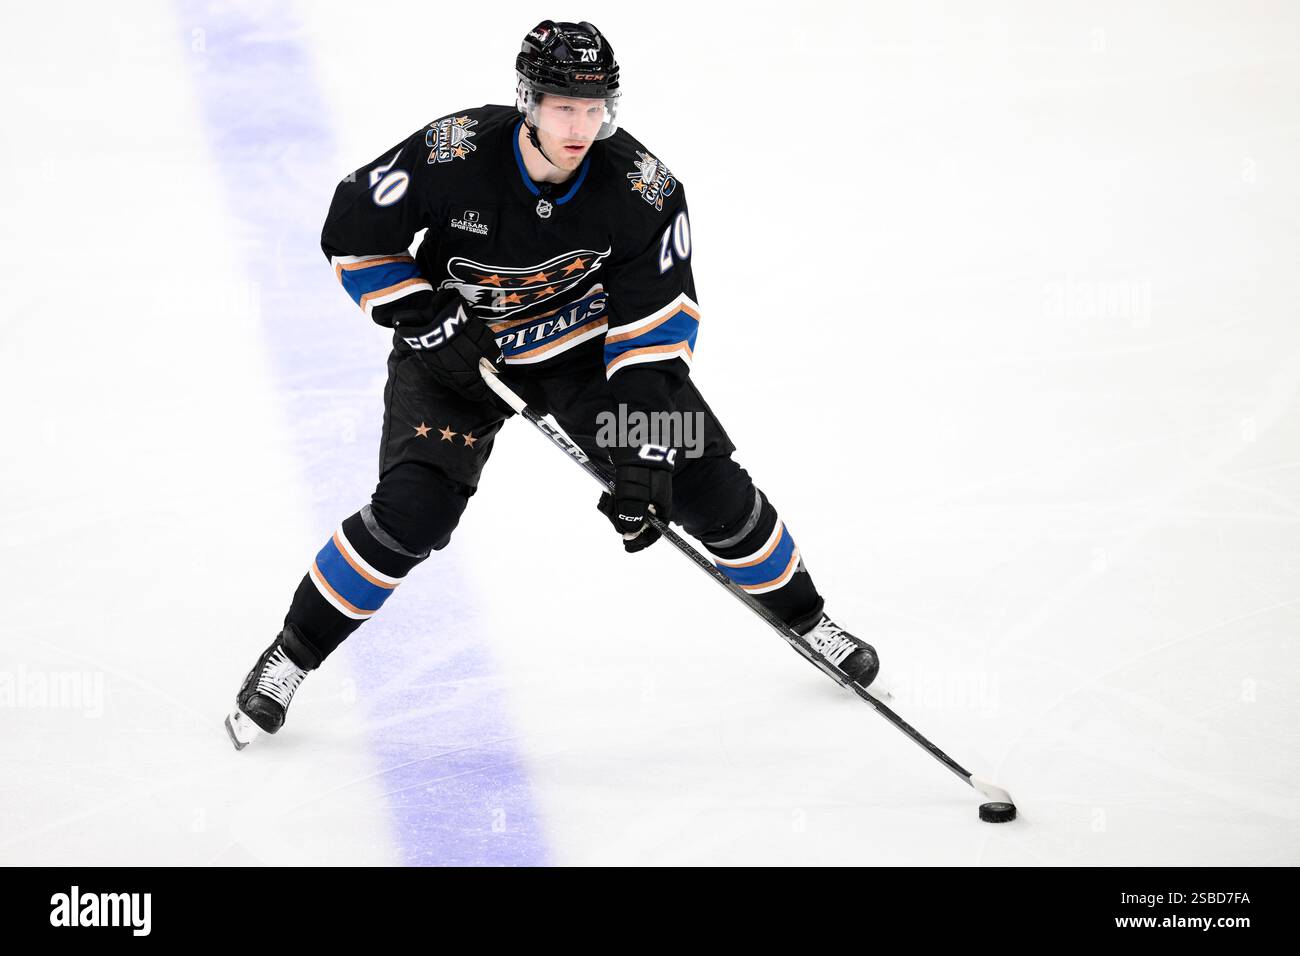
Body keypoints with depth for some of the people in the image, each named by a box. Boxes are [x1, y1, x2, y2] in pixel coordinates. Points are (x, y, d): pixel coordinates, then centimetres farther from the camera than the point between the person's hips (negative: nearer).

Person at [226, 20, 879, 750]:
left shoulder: (644, 189, -24)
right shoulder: (453, 155, -29)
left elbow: (656, 327, -19)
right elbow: (354, 232, -15)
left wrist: (646, 452, -25)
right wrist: (428, 324, -21)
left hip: (583, 343, 2)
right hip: (455, 345, -2)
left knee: (706, 485, -3)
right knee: (412, 513, -19)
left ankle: (804, 617, 22)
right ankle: (289, 659, 0)